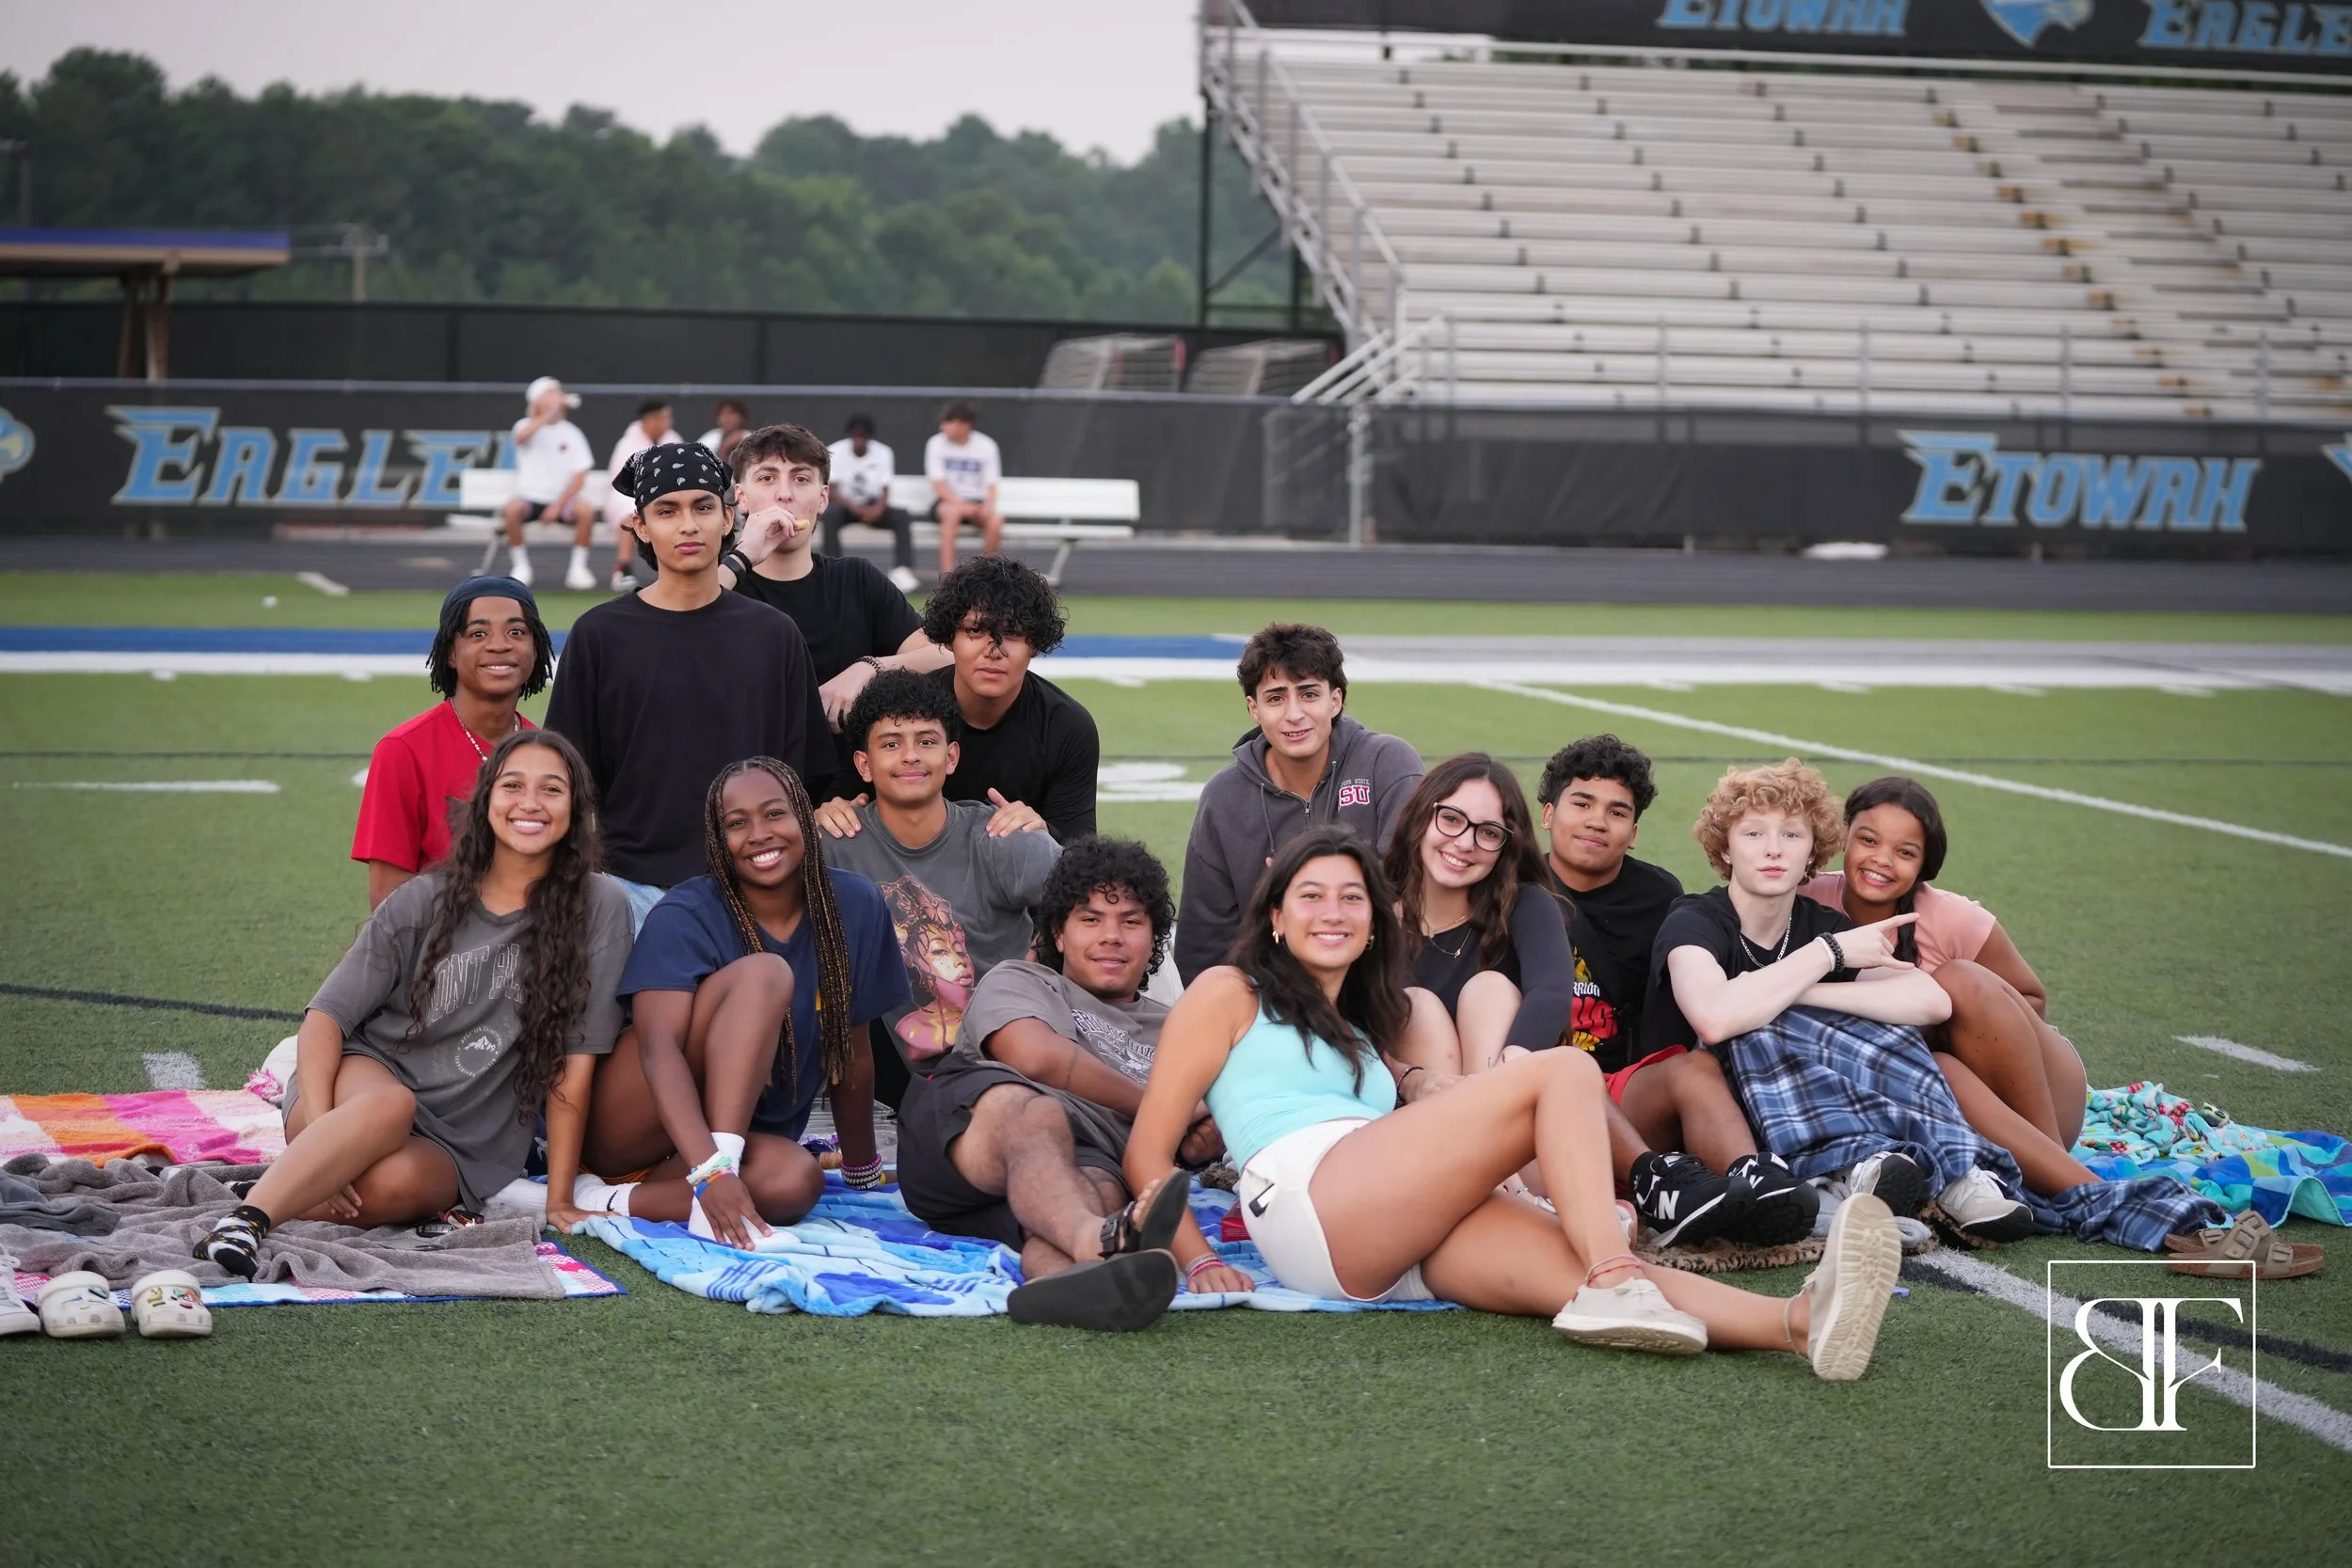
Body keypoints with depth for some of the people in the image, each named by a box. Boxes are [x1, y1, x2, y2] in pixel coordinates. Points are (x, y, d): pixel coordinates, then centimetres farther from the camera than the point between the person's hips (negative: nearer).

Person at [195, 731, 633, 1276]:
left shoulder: (598, 909, -1)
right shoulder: (425, 901, 3)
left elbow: (574, 1059, -3)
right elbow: (325, 1018, -2)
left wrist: (559, 1200, -7)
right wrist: (318, 1129, -20)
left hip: (457, 1151, -1)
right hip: (362, 1086, 1)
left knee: (392, 1182, -38)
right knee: (391, 1104, -39)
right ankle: (245, 1221, -48)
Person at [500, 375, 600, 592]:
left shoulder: (571, 433, 5)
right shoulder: (526, 425, 2)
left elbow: (579, 476, -1)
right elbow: (521, 436, -26)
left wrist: (558, 505, -13)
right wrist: (548, 415, -35)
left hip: (561, 499, 1)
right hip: (529, 496, -1)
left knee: (587, 509, -30)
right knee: (513, 508, -34)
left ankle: (577, 567, -12)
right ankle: (520, 564, -13)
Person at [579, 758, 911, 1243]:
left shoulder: (853, 905, -1)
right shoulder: (685, 916, -14)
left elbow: (851, 1050, 10)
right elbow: (659, 1048, -28)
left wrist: (861, 1167, 14)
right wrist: (711, 1172, -42)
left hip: (747, 1141, 5)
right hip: (628, 1129, -5)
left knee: (797, 1180, -34)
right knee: (764, 972, -27)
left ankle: (607, 1201, -28)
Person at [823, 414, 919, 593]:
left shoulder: (883, 453, -6)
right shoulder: (836, 452, -11)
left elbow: (885, 492, -9)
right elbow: (834, 492, -16)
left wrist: (878, 509, -33)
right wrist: (855, 508, -36)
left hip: (873, 506, 2)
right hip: (846, 505, -2)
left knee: (902, 516, -26)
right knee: (831, 515, -35)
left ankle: (902, 570, -31)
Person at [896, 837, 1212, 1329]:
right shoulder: (1018, 981, 27)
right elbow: (1037, 1057, 3)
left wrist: (1202, 1143, -2)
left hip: (1096, 1162, 2)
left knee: (1098, 1190, -38)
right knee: (1035, 1114, -40)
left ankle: (1069, 1281, -77)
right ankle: (1099, 1240, -75)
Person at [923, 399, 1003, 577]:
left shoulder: (986, 446, 0)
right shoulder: (936, 444, -4)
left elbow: (991, 486, 1)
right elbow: (939, 485, -9)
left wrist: (988, 505, -22)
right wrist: (962, 505, -24)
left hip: (976, 503, 2)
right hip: (946, 501, -2)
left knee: (996, 518, -30)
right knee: (953, 512, -37)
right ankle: (947, 573, -37)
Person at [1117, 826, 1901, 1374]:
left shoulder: (1361, 1035, 37)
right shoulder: (1228, 994, 17)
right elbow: (1148, 1151, 8)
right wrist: (1199, 1262, -6)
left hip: (1403, 1253, 5)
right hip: (1312, 1204, -5)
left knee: (1567, 1260, -27)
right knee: (1566, 1071, -15)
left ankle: (1801, 1322, -53)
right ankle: (1613, 1281, -37)